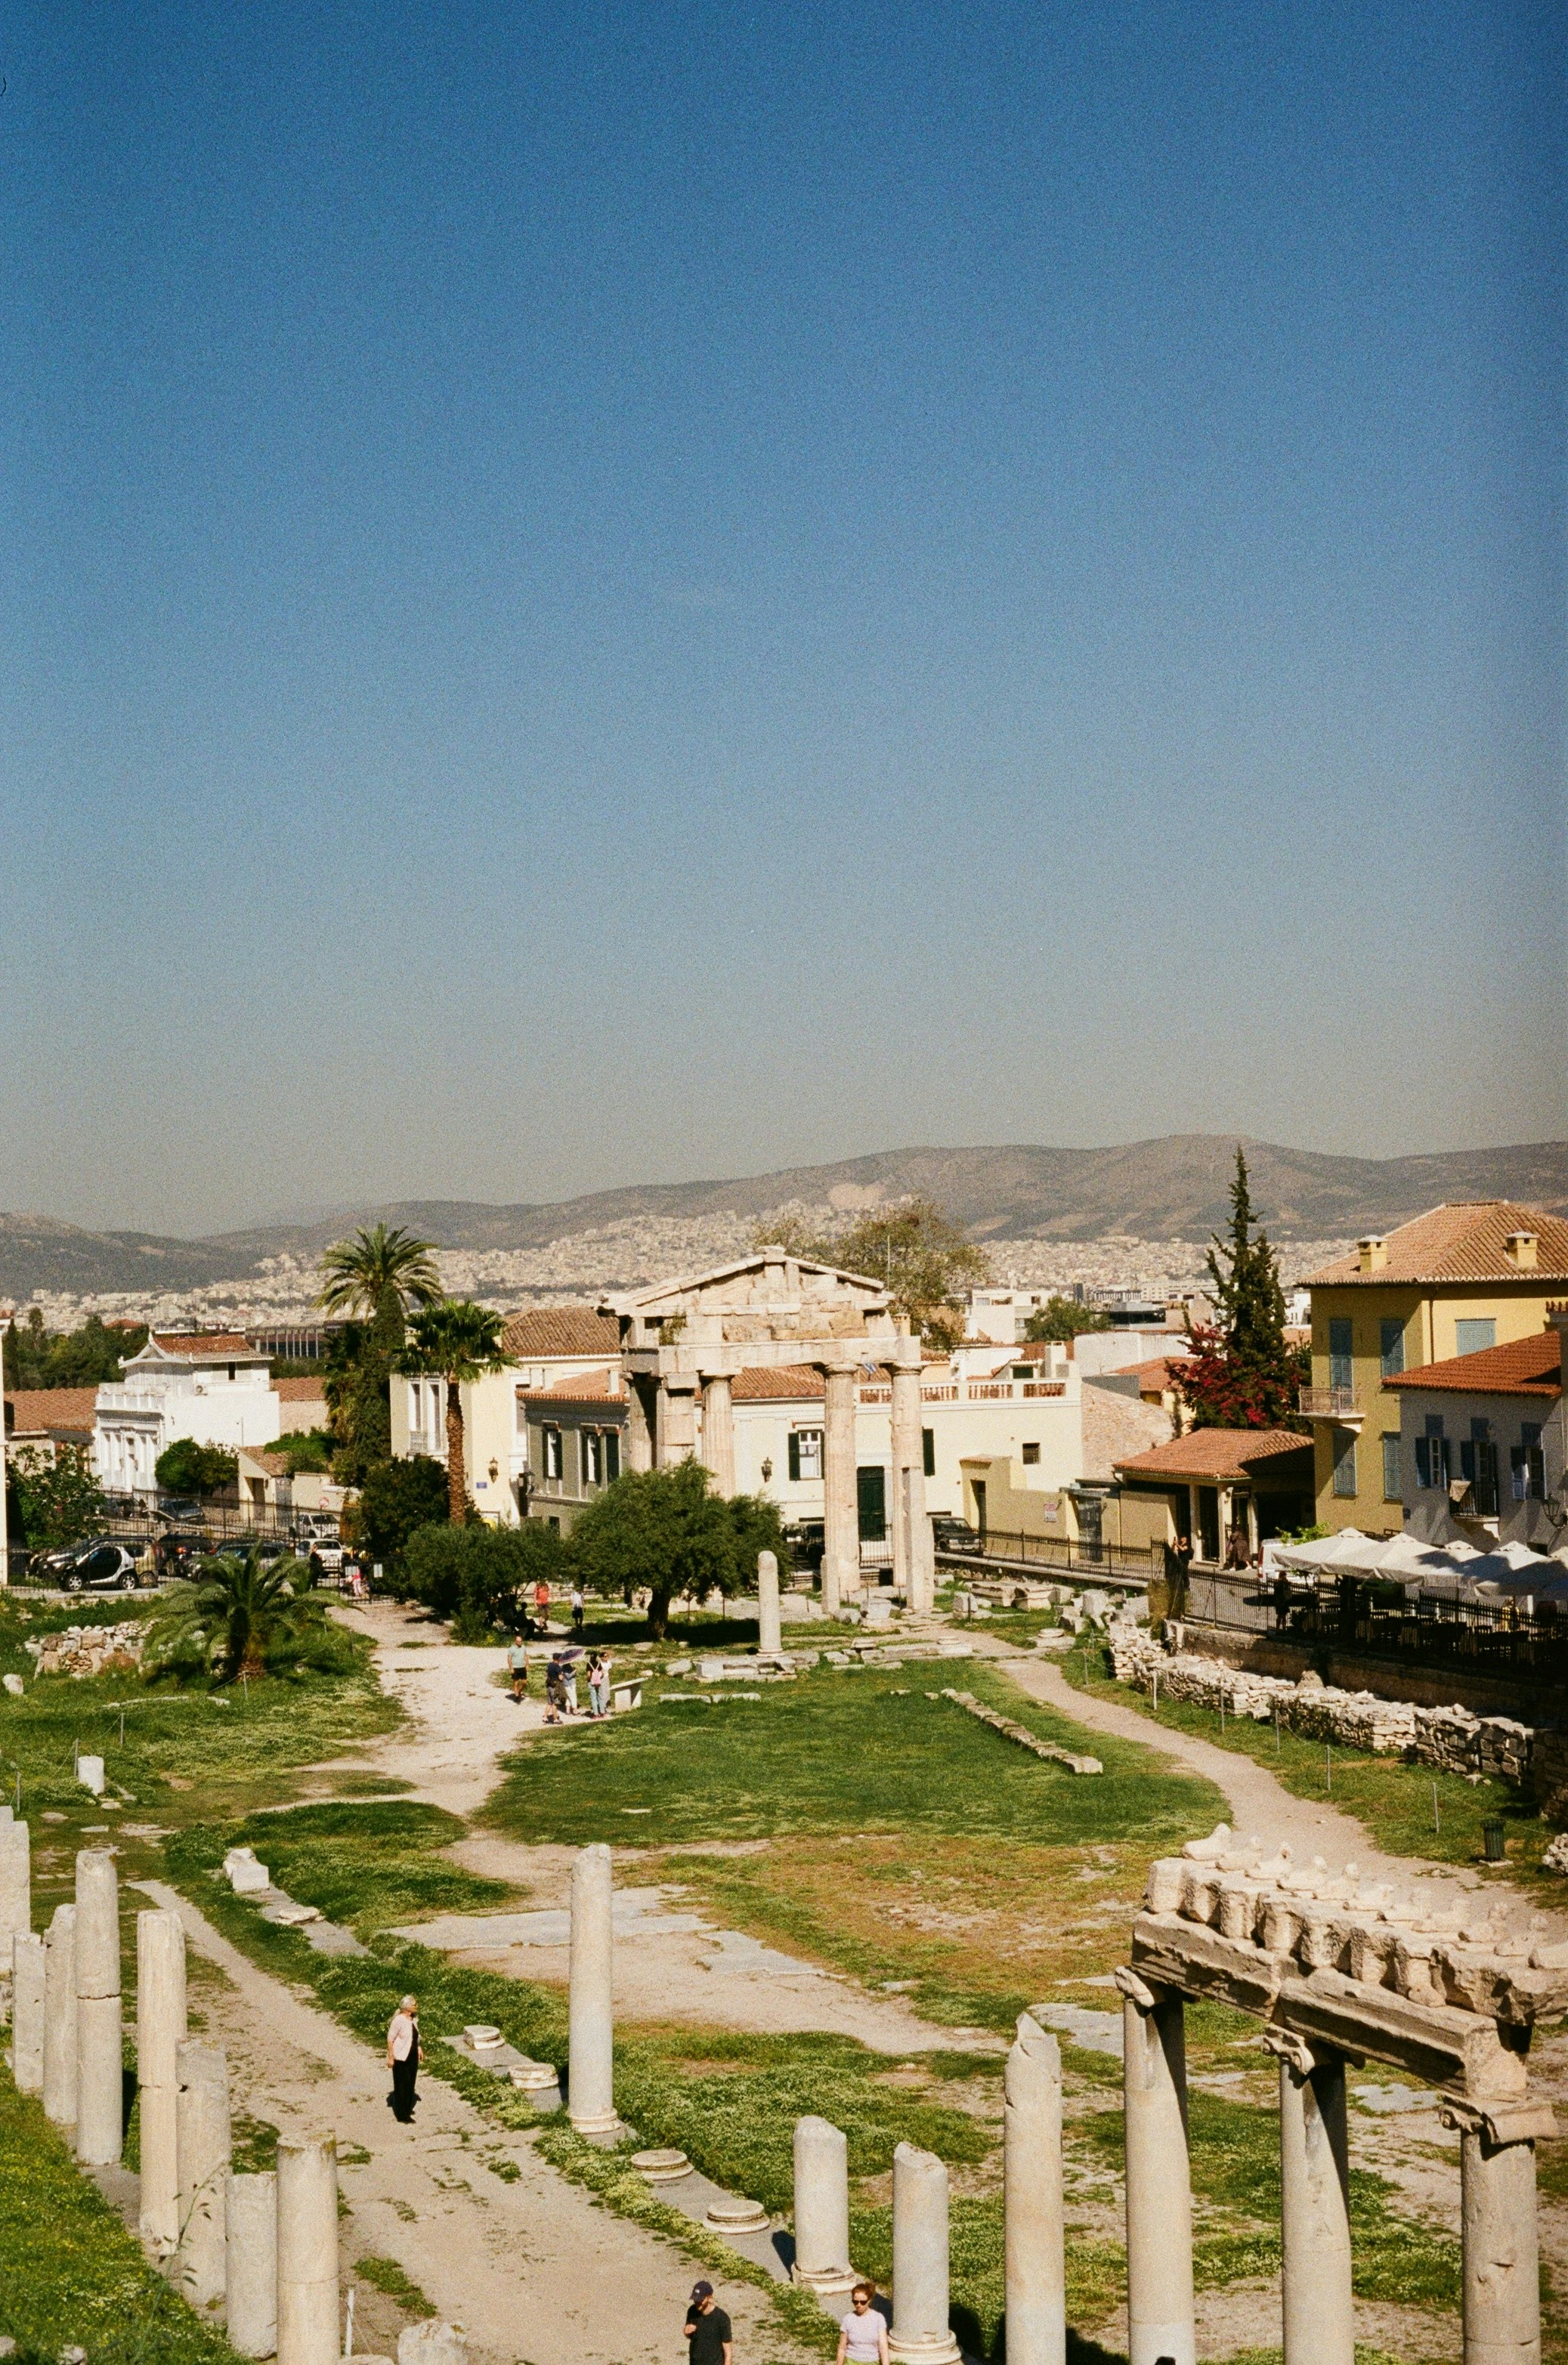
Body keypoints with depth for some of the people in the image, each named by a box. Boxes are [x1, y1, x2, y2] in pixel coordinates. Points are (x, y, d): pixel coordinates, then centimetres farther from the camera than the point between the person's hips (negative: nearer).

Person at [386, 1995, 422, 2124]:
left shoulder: (414, 2019, 1)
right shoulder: (398, 2021, -23)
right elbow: (390, 2039, -19)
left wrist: (419, 2050, 18)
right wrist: (391, 2058, -18)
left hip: (412, 2056, 8)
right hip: (401, 2058, -8)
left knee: (410, 2084, 18)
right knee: (401, 2086, 2)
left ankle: (407, 2109, 35)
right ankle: (402, 2116, 10)